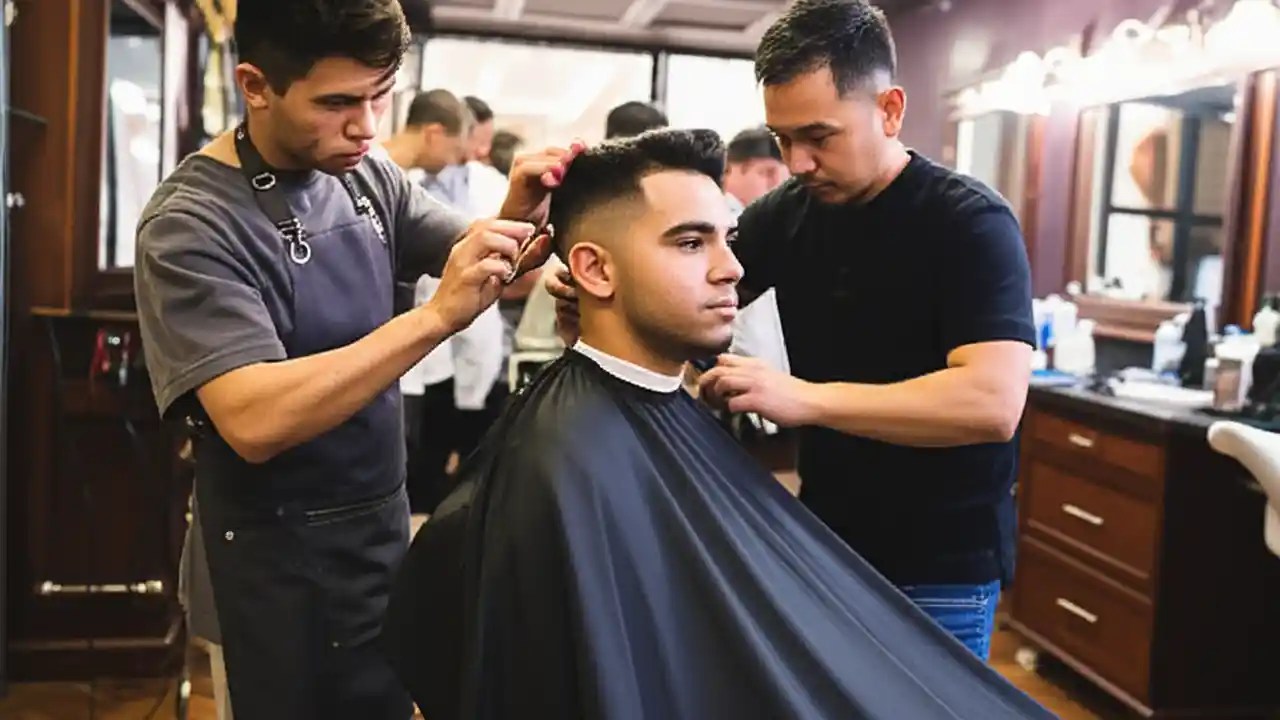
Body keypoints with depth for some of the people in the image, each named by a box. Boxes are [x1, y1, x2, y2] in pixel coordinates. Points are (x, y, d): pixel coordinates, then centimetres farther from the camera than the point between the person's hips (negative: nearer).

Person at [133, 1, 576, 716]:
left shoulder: (366, 174, -2)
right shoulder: (190, 226, -20)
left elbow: (481, 271, 1)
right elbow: (254, 421, -31)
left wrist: (518, 223, -22)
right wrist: (437, 315, -36)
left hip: (386, 518, 6)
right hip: (283, 553, -6)